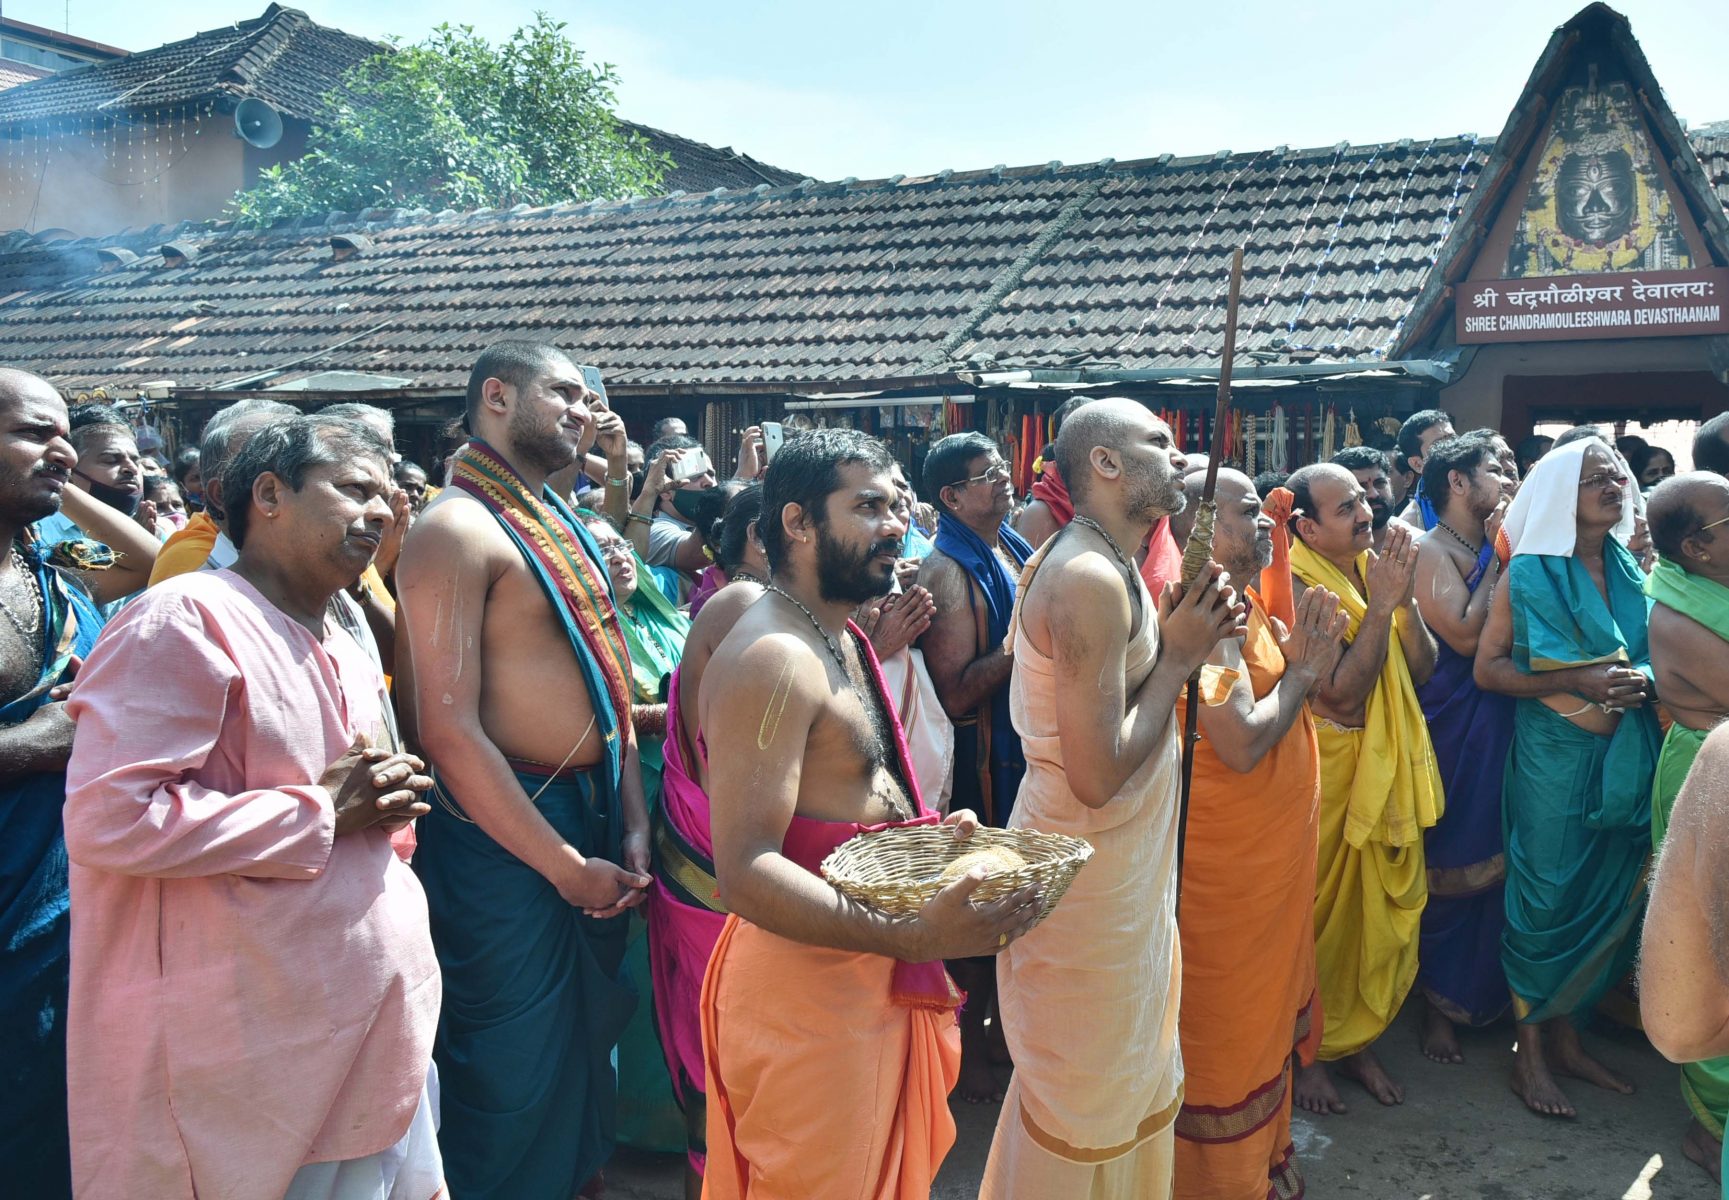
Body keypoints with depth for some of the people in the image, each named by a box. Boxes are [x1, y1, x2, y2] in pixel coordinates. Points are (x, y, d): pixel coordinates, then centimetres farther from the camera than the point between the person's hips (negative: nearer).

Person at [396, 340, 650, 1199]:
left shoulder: (561, 526, 11)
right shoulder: (458, 526, -15)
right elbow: (449, 729, -22)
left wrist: (631, 824, 3)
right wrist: (566, 865, -18)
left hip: (592, 819, 8)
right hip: (505, 832, -8)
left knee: (586, 1041, 23)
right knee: (517, 1069, 7)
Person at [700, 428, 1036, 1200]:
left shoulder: (840, 639, 11)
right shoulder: (772, 657, -22)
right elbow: (745, 872, -30)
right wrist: (915, 937, -38)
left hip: (870, 970, 10)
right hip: (807, 980, -10)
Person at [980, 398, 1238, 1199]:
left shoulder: (1097, 566, 8)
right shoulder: (1091, 579, -24)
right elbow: (1098, 774, -27)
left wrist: (1171, 638, 0)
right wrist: (1178, 657, -16)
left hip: (1118, 871, 10)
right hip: (1088, 883, -10)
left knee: (1127, 1079, 24)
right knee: (1083, 1108, 9)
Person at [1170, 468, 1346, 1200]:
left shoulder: (1249, 607, 8)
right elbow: (1242, 743, -28)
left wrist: (1306, 656, -3)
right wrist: (1302, 670, -14)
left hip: (1274, 851, 9)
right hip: (1229, 861, -9)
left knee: (1264, 1009, 22)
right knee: (1227, 1024, 6)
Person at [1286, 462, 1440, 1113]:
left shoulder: (1373, 569, 5)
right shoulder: (1297, 588, -16)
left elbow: (1422, 667, 1)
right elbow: (1342, 694, -23)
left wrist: (1405, 595, -13)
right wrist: (1381, 603, -23)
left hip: (1386, 770, 7)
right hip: (1325, 772, -7)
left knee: (1385, 909, 14)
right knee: (1318, 914, 6)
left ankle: (1359, 1041, 31)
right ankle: (1308, 1052, 23)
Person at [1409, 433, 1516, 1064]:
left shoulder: (1494, 548, 11)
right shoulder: (1430, 551, -11)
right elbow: (1466, 634, -22)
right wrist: (1501, 554, -14)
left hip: (1502, 723, 7)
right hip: (1455, 723, -7)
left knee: (1492, 861, 15)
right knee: (1453, 865, 3)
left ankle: (1480, 990, 32)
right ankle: (1441, 1003, 19)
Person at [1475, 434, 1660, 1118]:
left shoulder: (1629, 569, 8)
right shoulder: (1532, 572, -7)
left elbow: (1645, 655, 21)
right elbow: (1488, 668, -11)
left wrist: (1642, 680, 0)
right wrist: (1579, 681, -20)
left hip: (1626, 751, 6)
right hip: (1554, 751, -6)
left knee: (1608, 898, 11)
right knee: (1546, 898, 1)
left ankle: (1565, 1036, 27)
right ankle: (1530, 1051, 15)